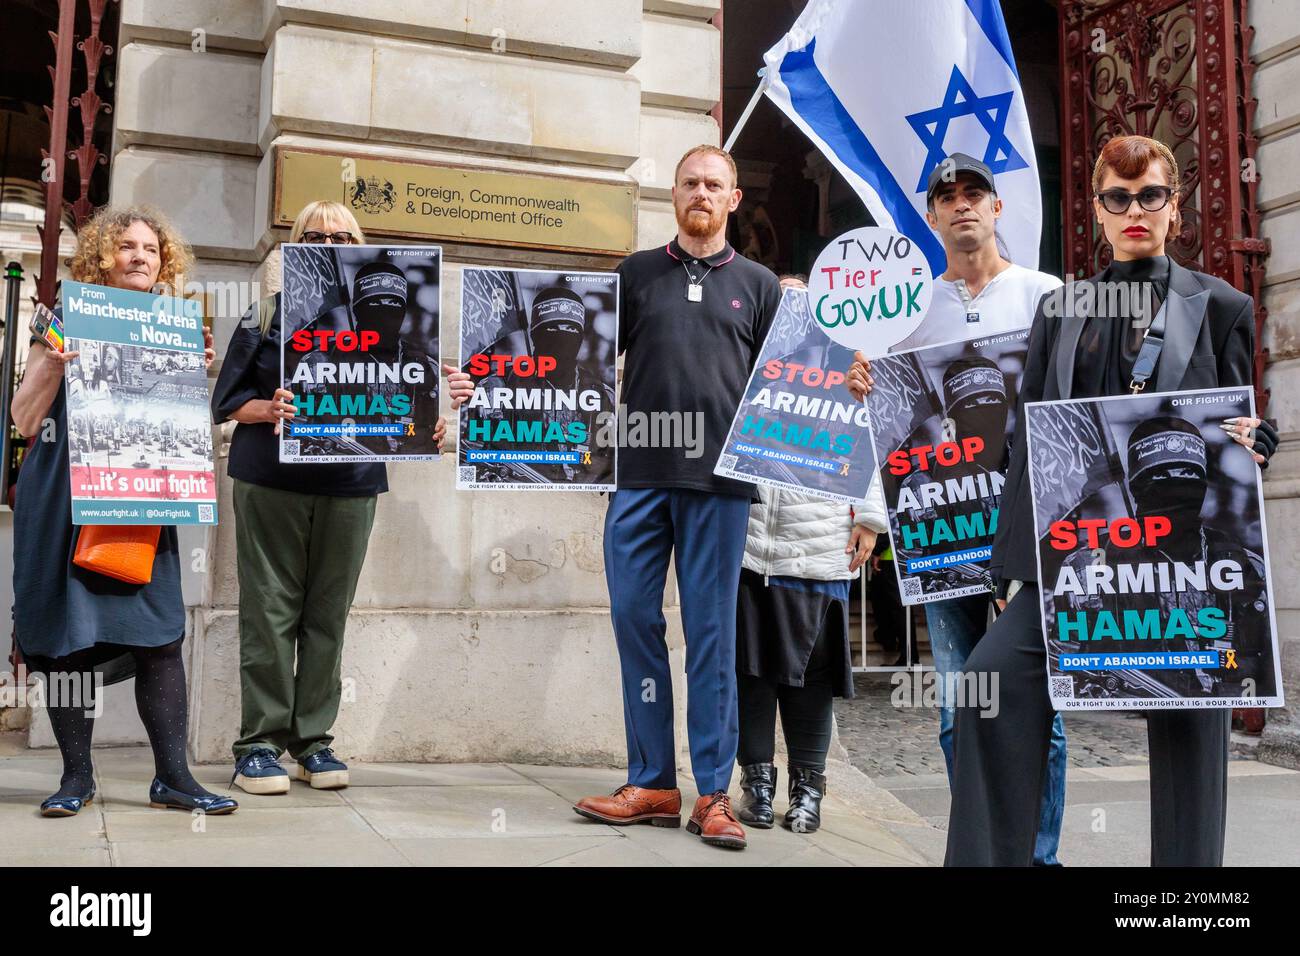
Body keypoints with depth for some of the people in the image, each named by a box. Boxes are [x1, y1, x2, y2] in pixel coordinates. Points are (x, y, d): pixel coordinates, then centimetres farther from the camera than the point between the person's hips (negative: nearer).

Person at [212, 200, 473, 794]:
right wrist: (270, 410, -14)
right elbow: (226, 401, 7)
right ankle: (259, 741, 8)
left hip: (351, 484, 2)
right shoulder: (267, 316, 8)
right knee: (270, 611, -1)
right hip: (271, 482, -1)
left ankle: (313, 739, 14)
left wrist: (426, 429, -16)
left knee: (328, 614, 5)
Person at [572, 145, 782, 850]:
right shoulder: (635, 275, 15)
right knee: (634, 619, 1)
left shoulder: (758, 285, 15)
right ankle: (651, 784, 12)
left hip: (718, 480, -1)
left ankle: (712, 795, 7)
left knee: (711, 632, 0)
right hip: (639, 474, 2)